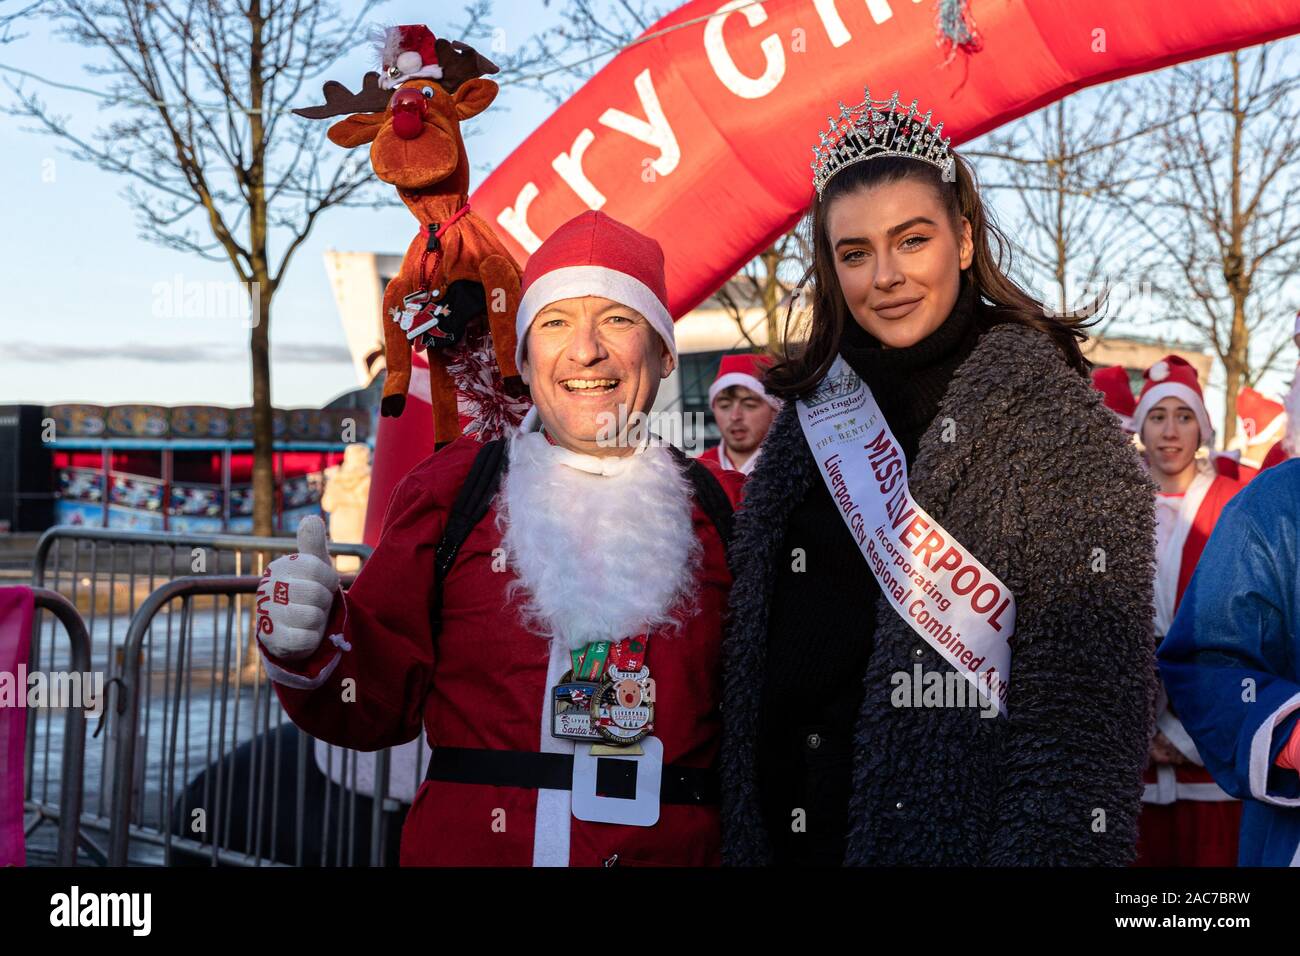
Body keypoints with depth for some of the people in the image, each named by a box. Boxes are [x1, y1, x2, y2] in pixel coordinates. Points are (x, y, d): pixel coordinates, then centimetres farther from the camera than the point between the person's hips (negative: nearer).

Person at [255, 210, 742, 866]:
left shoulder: (717, 511, 0)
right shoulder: (450, 488, -2)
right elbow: (382, 701, -3)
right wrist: (311, 649, -19)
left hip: (671, 849, 1)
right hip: (465, 847, -1)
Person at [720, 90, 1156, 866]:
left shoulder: (1051, 412, -10)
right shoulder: (815, 411, 6)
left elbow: (1085, 688, -15)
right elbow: (753, 648, 10)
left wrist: (1051, 845, -22)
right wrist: (742, 836, 7)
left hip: (963, 826, -5)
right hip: (788, 820, 5)